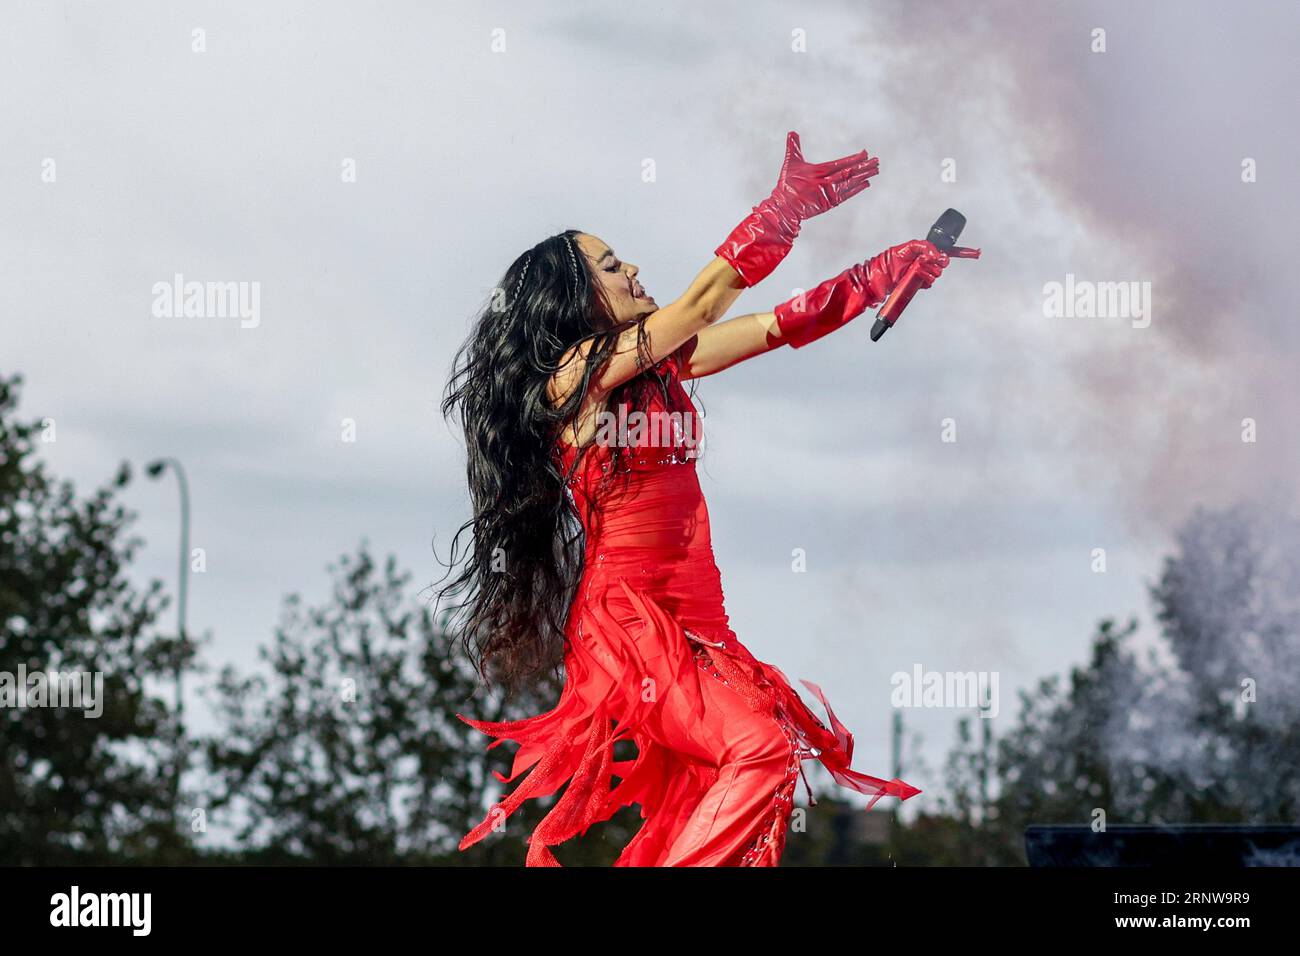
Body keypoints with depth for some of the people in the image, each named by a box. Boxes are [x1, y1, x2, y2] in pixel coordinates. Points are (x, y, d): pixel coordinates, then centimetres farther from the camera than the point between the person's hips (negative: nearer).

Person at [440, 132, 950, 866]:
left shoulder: (655, 365, 13)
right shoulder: (574, 372, -8)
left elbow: (780, 326, 15)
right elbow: (701, 304, -13)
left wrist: (885, 274, 10)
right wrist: (789, 206, -10)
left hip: (691, 621, 8)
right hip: (629, 619, -8)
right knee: (763, 749, -23)